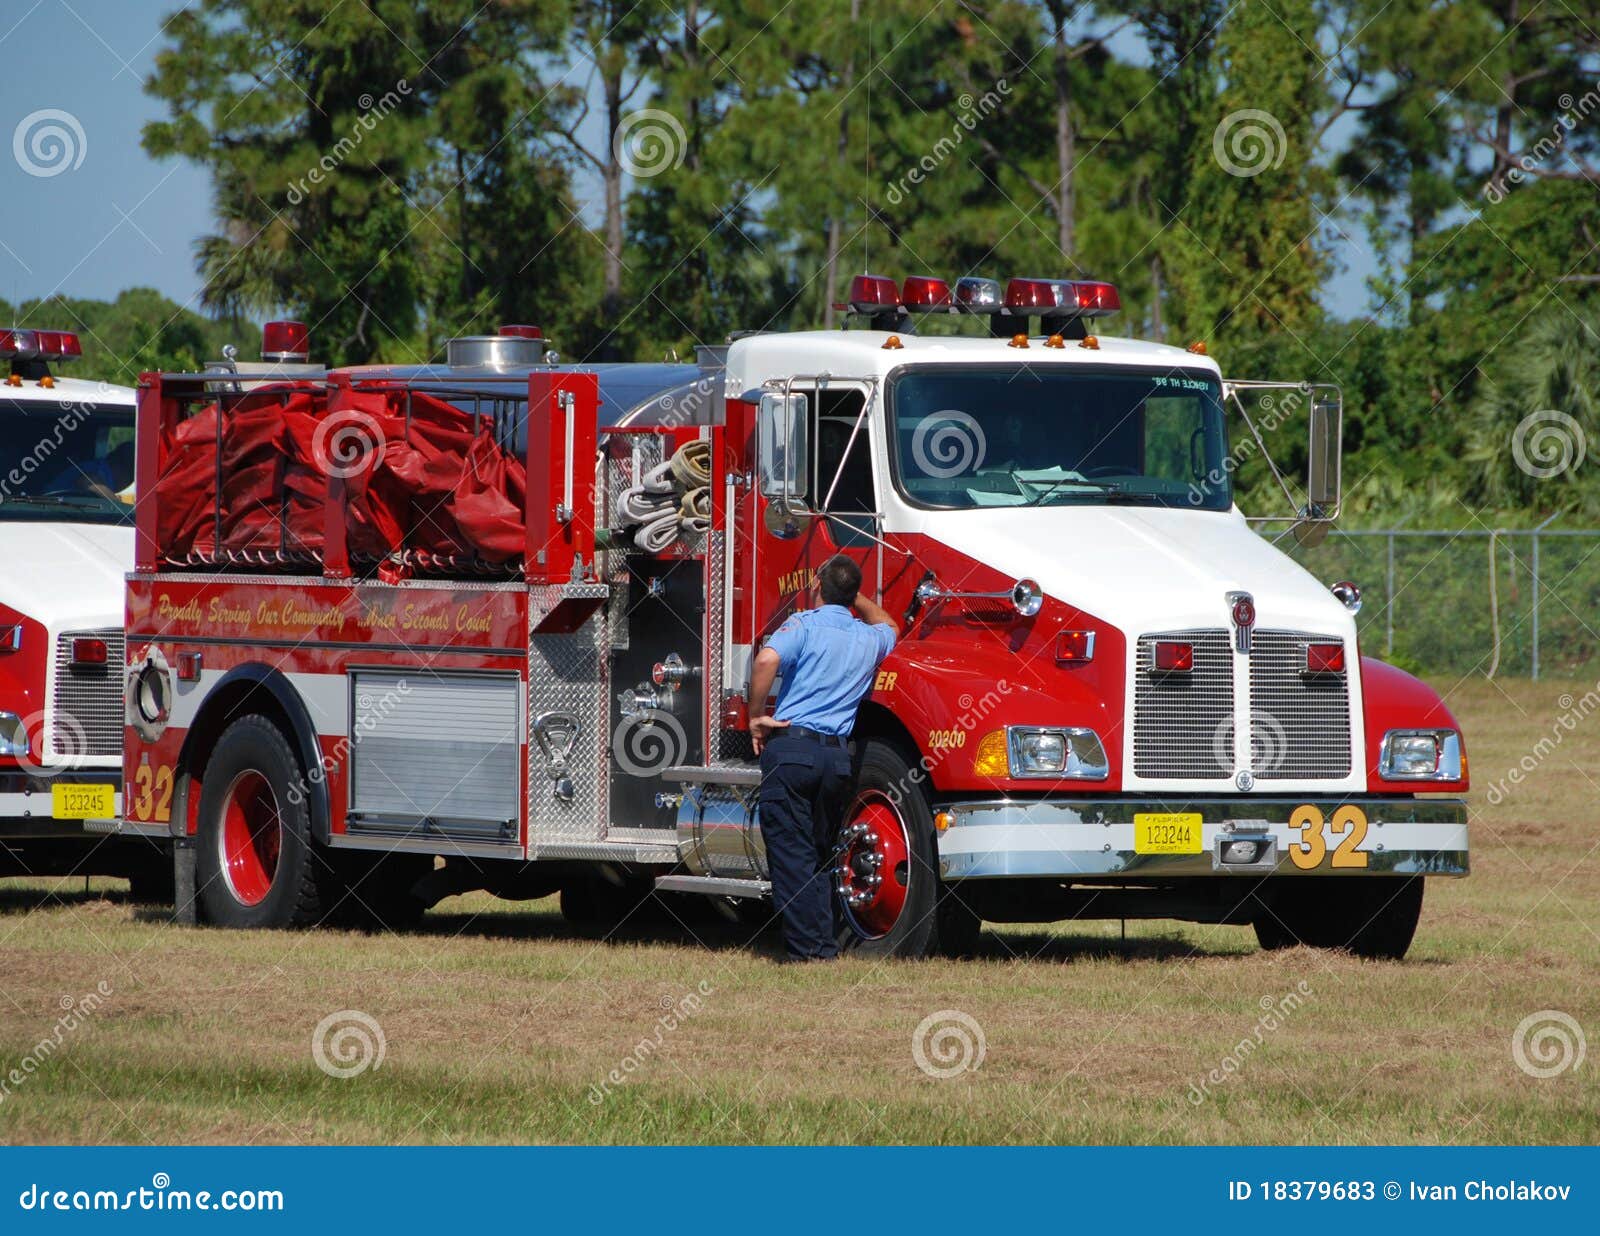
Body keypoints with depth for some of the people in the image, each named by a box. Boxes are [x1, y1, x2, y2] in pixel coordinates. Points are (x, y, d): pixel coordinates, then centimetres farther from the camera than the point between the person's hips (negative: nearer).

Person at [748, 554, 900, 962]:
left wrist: (756, 717, -12)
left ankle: (807, 949, -9)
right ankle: (826, 946, 16)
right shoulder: (870, 638, 13)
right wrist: (853, 594, 47)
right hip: (837, 755, 5)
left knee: (791, 855, -3)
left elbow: (768, 659, -23)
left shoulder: (805, 624, -4)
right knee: (820, 857, 18)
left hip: (791, 748, -5)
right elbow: (888, 625, 40)